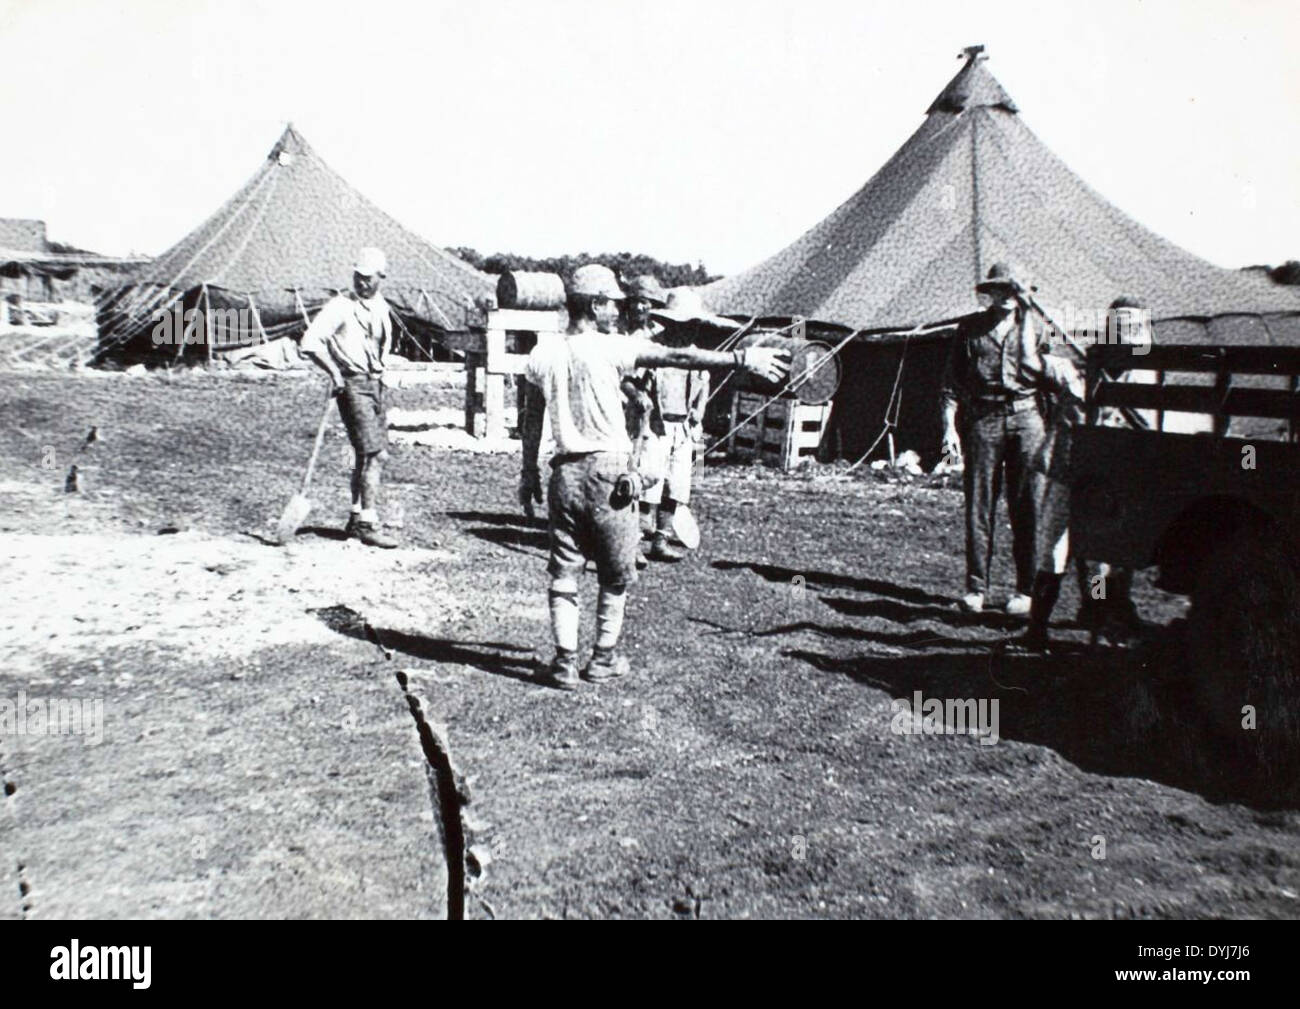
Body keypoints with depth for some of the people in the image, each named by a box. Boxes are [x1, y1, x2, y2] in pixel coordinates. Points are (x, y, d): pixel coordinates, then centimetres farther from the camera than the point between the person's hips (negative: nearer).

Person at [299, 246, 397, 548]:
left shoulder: (381, 306, 13)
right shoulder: (341, 305, -9)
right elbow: (310, 342, -16)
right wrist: (334, 371, -18)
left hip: (375, 384, 8)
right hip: (353, 384, -8)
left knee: (376, 454, 12)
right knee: (372, 454, -15)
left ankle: (356, 519, 24)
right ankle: (368, 526, -13)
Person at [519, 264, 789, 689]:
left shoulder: (542, 356, 4)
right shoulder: (610, 349, -11)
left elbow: (531, 419, 12)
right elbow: (678, 357, -16)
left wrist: (529, 471, 22)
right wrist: (742, 359, -15)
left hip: (565, 473, 4)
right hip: (609, 472, -4)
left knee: (564, 572, 11)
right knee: (616, 574, 12)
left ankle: (565, 662, 9)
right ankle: (604, 658, 19)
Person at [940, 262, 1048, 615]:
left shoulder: (1034, 328, 11)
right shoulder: (970, 328, 10)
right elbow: (952, 383, 9)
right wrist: (950, 426, 0)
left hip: (1026, 417, 0)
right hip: (983, 418, 0)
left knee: (1026, 507, -1)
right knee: (979, 504, -1)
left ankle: (1025, 590, 7)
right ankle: (976, 587, 5)